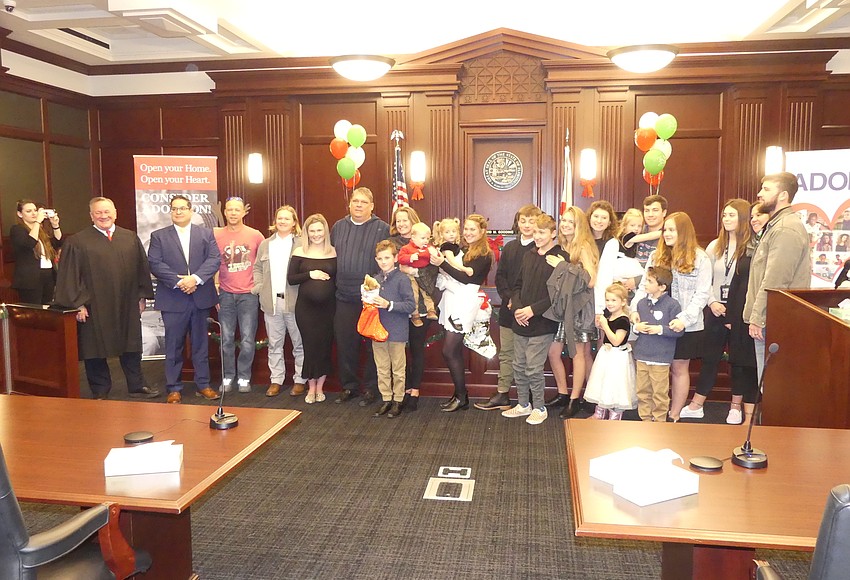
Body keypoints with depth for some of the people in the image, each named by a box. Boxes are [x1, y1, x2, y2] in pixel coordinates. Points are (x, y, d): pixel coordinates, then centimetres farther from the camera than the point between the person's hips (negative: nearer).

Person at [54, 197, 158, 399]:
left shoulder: (131, 238, 8)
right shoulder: (77, 242, -3)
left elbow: (141, 267, 10)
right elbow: (69, 275, -5)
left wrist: (142, 296, 7)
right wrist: (78, 303, -11)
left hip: (127, 306, 3)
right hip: (94, 308, -3)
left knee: (131, 346, 11)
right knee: (95, 351, 6)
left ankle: (137, 387, 24)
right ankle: (100, 392, 19)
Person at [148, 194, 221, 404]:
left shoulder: (206, 234, 9)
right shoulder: (159, 236, 6)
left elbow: (215, 259, -2)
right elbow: (155, 264, -5)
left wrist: (195, 278, -16)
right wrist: (179, 282, -16)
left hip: (200, 298, 1)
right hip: (173, 299, -1)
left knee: (201, 344, 9)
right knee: (173, 346, 3)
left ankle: (203, 385, 19)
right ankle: (174, 388, 12)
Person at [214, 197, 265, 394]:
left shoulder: (255, 235, 1)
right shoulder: (216, 235, 2)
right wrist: (214, 290, 3)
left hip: (248, 294, -1)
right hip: (225, 294, 1)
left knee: (248, 340, 0)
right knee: (226, 339, 6)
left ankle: (244, 378, 12)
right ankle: (228, 377, 18)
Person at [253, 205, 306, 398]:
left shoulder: (302, 244, -4)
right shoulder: (266, 244, 12)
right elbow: (257, 267, 18)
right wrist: (259, 286, 4)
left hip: (294, 302, -4)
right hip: (271, 302, 4)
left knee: (299, 343, 5)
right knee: (274, 344, 11)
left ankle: (300, 380, 15)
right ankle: (276, 380, 20)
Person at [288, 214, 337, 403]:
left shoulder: (334, 253, 3)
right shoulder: (299, 252, 2)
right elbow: (290, 279, -1)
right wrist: (310, 275, -12)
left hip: (328, 307, 1)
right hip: (306, 307, 0)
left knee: (325, 345, 5)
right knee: (309, 345, 3)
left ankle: (320, 387, 21)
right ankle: (311, 387, 18)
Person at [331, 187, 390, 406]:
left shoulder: (382, 229, -2)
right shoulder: (338, 227, 11)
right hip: (345, 298, 4)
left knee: (372, 344, 5)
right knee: (344, 343, 9)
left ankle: (370, 387, 18)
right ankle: (349, 386, 23)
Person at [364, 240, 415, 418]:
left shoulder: (402, 279, -11)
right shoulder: (375, 280, 6)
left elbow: (411, 305, -15)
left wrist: (389, 305, -21)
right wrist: (367, 302, -1)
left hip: (397, 332, -5)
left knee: (398, 370, 8)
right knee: (382, 369, 13)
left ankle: (397, 400, 20)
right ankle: (386, 399, 25)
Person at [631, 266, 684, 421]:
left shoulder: (672, 305, -9)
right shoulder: (641, 303, 6)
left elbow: (678, 331, -10)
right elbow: (633, 322, 15)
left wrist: (660, 329, -17)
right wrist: (636, 327, -6)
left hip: (661, 358, -5)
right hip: (641, 356, 5)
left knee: (660, 393, 5)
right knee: (642, 391, 12)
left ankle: (659, 420, 19)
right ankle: (645, 419, 25)